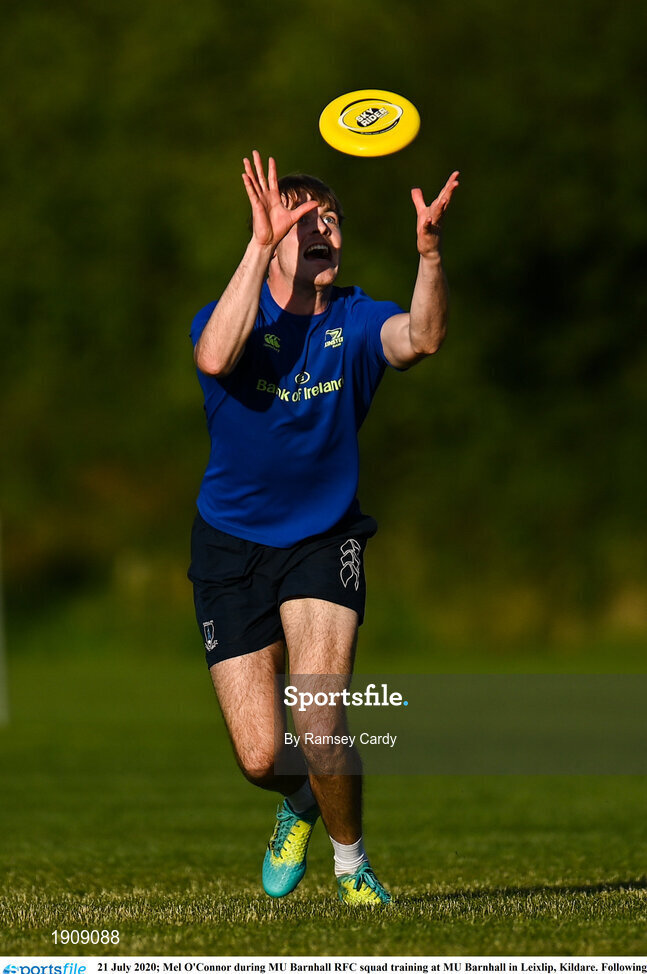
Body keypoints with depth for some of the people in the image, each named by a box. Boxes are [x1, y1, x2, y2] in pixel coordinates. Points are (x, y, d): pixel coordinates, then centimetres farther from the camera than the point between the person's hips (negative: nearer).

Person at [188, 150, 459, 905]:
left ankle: (352, 863, 8)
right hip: (232, 549, 0)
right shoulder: (225, 318, -9)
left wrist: (429, 251, -44)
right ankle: (300, 802, 36)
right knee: (261, 757, -3)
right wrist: (262, 243, -39)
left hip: (324, 543, 0)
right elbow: (217, 358, -34)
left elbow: (420, 339, -27)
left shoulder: (356, 321, -5)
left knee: (318, 721, -19)